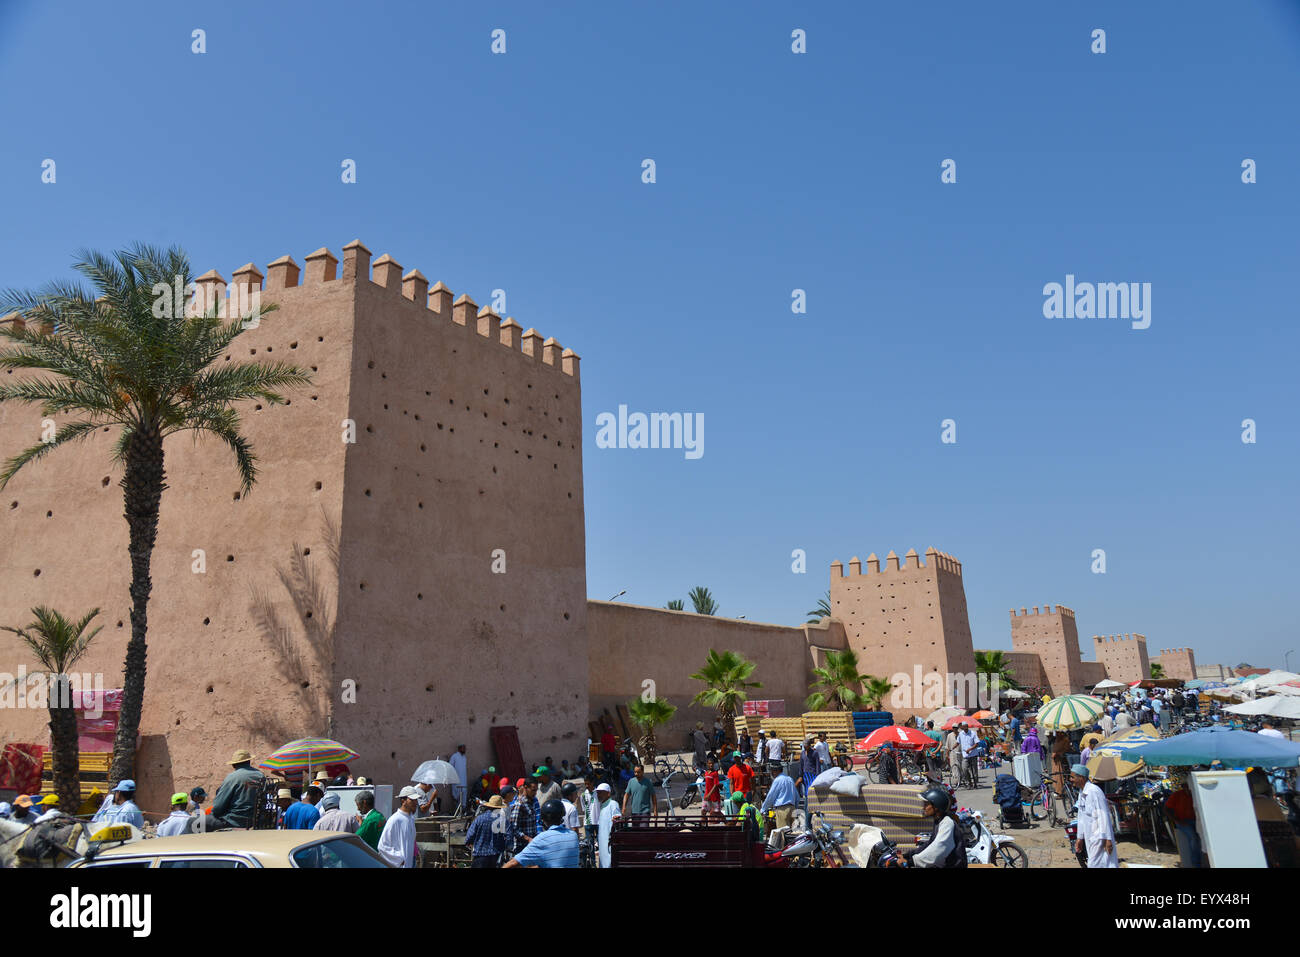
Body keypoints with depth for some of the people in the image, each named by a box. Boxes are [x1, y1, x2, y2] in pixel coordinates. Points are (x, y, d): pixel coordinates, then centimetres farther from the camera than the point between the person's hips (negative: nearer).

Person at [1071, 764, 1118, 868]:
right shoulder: (1082, 792, 11)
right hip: (1089, 836, 9)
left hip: (1099, 836, -9)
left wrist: (1107, 839, -22)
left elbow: (1103, 816, -21)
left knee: (1095, 864, -7)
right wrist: (1080, 837, 18)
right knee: (1093, 863, 14)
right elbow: (1082, 816, 17)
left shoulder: (1094, 791, -19)